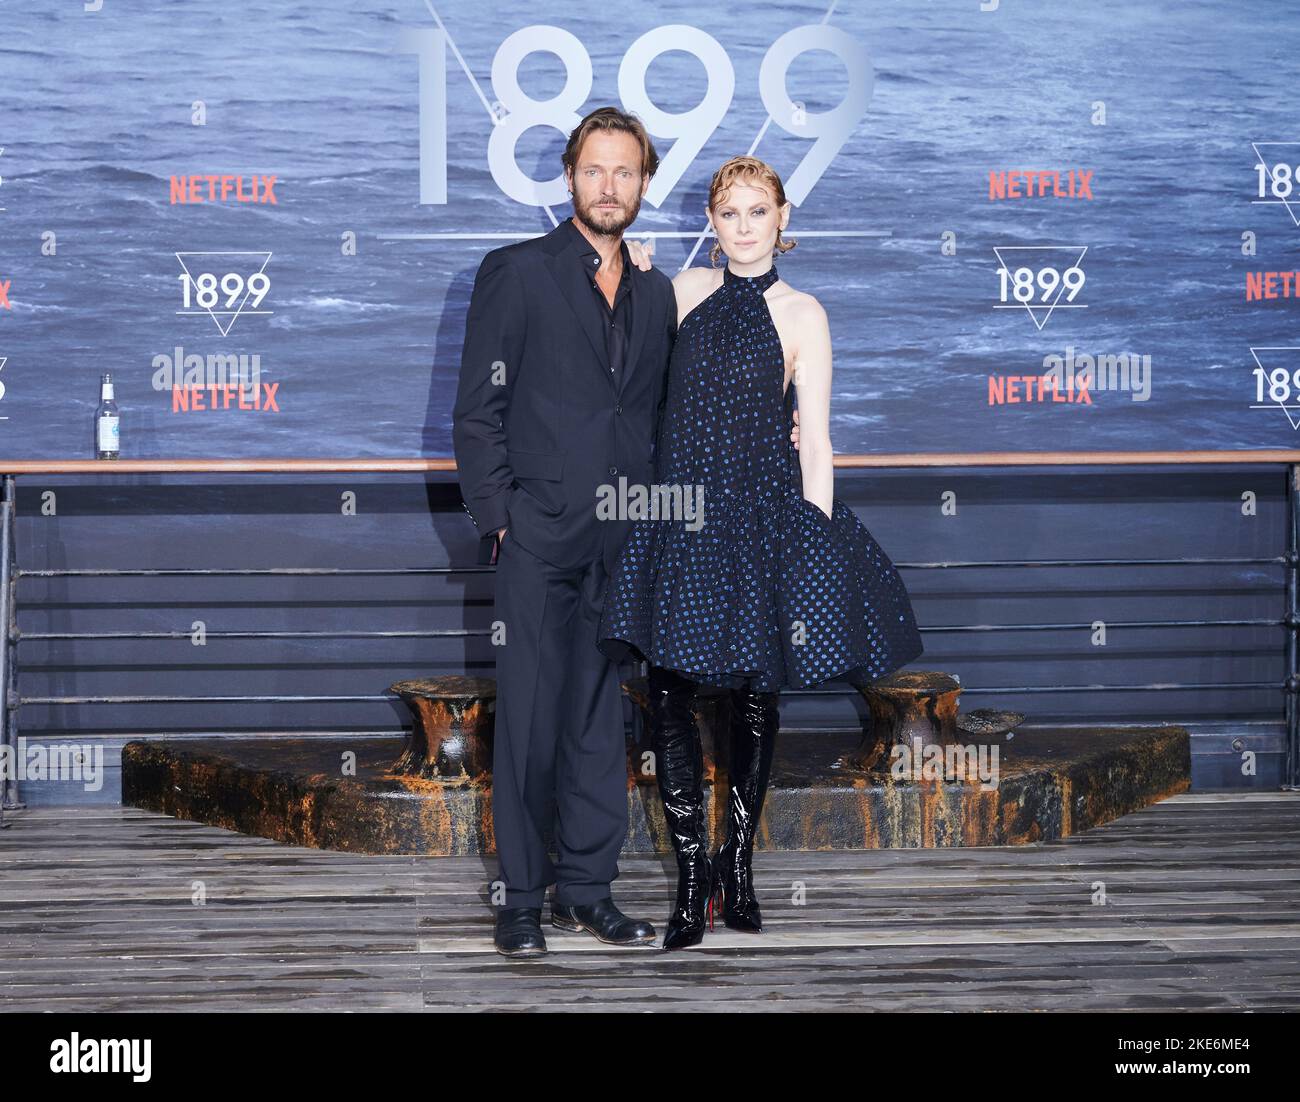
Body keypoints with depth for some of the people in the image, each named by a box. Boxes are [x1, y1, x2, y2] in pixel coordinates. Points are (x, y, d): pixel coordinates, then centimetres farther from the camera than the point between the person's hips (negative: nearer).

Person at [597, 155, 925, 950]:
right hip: (681, 515, 2)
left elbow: (815, 442, -3)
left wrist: (819, 543, -8)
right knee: (671, 697, -4)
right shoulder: (687, 291, 7)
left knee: (756, 696, 7)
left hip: (764, 517, -2)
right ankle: (693, 877, 2)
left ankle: (739, 863, 21)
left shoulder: (802, 315, -1)